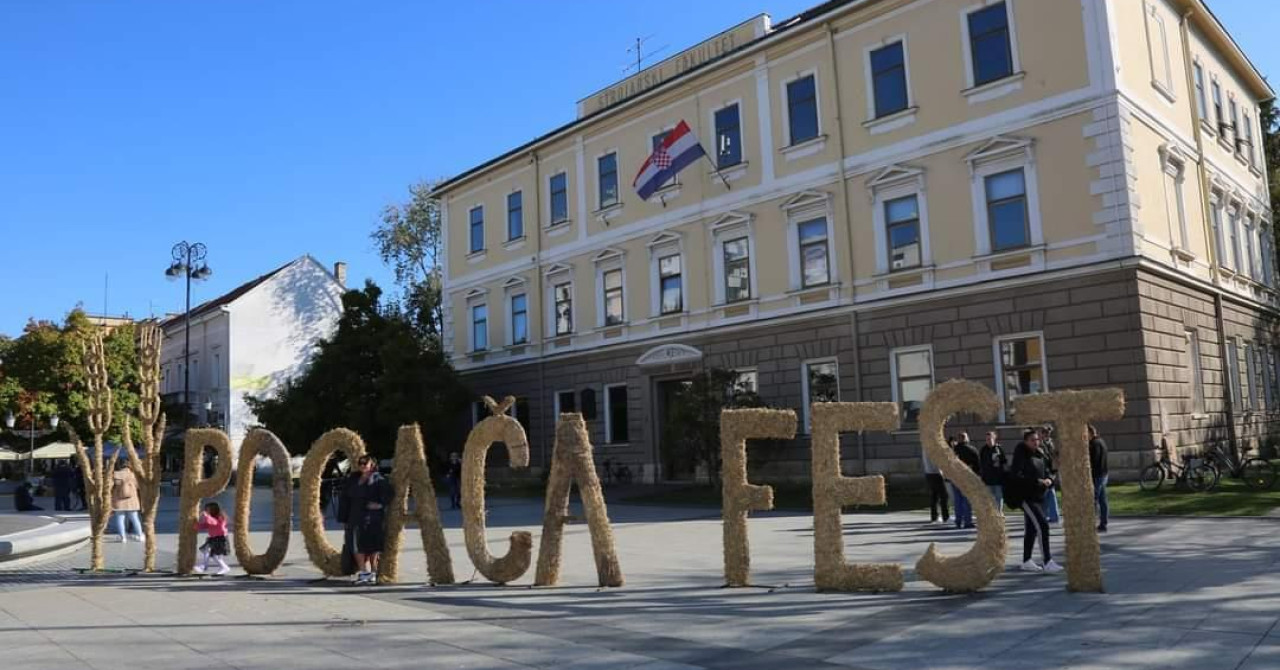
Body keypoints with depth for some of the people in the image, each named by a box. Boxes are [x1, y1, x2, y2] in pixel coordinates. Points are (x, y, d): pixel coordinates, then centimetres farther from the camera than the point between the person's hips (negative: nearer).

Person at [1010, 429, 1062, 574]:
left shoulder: (1040, 455, 11)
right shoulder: (1021, 456, -13)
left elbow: (1046, 472, 20)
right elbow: (1015, 476, -22)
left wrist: (1049, 480, -4)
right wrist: (1036, 481, -27)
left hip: (1039, 496, 8)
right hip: (1026, 497, -8)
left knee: (1031, 529, 14)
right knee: (1042, 525, -16)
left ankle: (1026, 562, 25)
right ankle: (1047, 562, -13)